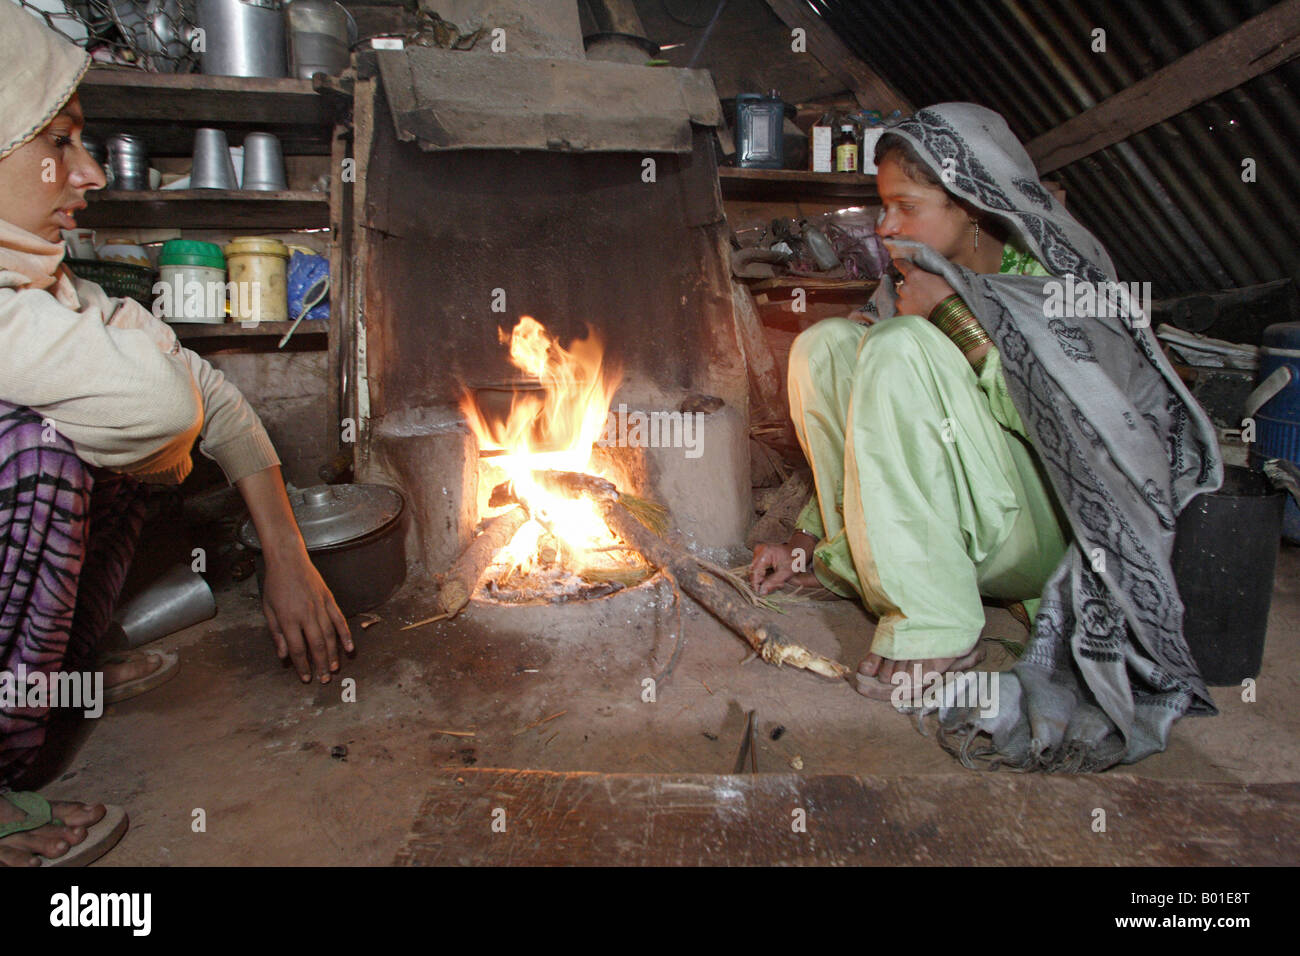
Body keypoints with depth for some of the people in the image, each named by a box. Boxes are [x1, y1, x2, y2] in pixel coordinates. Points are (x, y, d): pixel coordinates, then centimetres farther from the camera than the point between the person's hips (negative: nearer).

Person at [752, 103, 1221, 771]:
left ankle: (933, 627, -27)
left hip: (1039, 534, -5)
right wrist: (807, 542, 4)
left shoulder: (1052, 279, -7)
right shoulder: (915, 288, 9)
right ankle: (853, 560, -8)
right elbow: (878, 437, 11)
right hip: (940, 524, 6)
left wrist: (954, 314, -19)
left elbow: (1066, 419, -24)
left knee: (901, 346, -26)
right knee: (824, 344, -8)